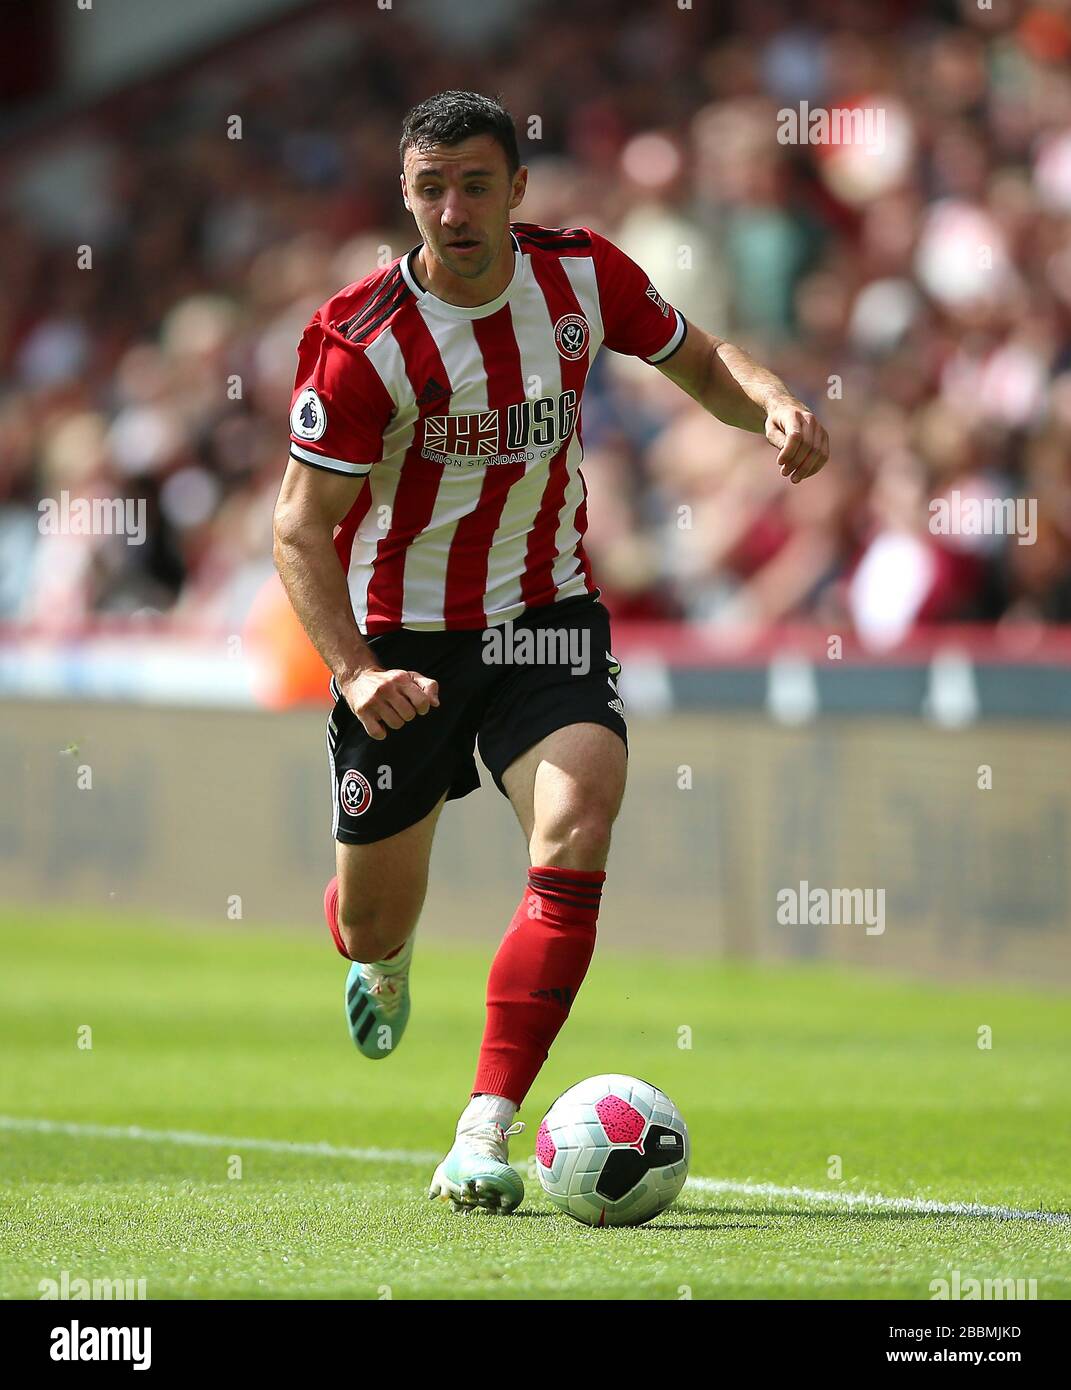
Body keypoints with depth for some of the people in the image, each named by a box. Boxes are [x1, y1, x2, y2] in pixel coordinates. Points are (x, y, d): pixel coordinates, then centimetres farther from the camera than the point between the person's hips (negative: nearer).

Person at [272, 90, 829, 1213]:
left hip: (545, 619, 2)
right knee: (372, 927, 8)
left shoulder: (583, 276, -7)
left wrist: (775, 404, -11)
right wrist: (354, 670, -30)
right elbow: (301, 527, -15)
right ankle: (382, 958, 51)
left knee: (574, 835, -26)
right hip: (400, 637, -1)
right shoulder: (362, 339, -19)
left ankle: (485, 1133, -26)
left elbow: (699, 362, 11)